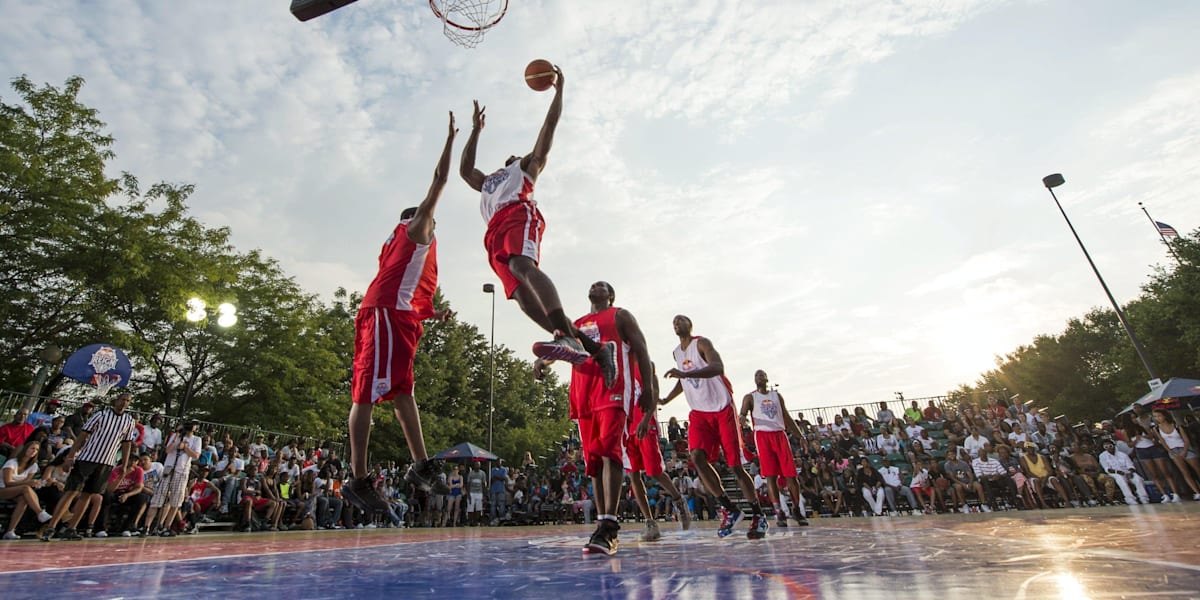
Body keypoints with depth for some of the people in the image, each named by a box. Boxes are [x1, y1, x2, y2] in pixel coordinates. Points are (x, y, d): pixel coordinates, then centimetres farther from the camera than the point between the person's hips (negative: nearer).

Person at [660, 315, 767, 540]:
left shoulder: (702, 343, -11)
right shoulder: (677, 352, 12)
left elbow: (718, 367, -30)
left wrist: (685, 373, -42)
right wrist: (666, 400, 17)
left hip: (722, 409, -5)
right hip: (699, 412, 6)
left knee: (735, 465, -3)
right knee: (697, 457, -16)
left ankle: (758, 515, 15)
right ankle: (729, 509, 0)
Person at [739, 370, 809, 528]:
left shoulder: (777, 395, 18)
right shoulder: (750, 397, 9)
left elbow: (787, 417, 18)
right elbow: (743, 413, -5)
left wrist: (801, 436, 12)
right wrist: (742, 417, -30)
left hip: (780, 434, 3)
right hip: (762, 435, -2)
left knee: (790, 474, 1)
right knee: (771, 475, -7)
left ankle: (797, 510, 17)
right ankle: (779, 512, -4)